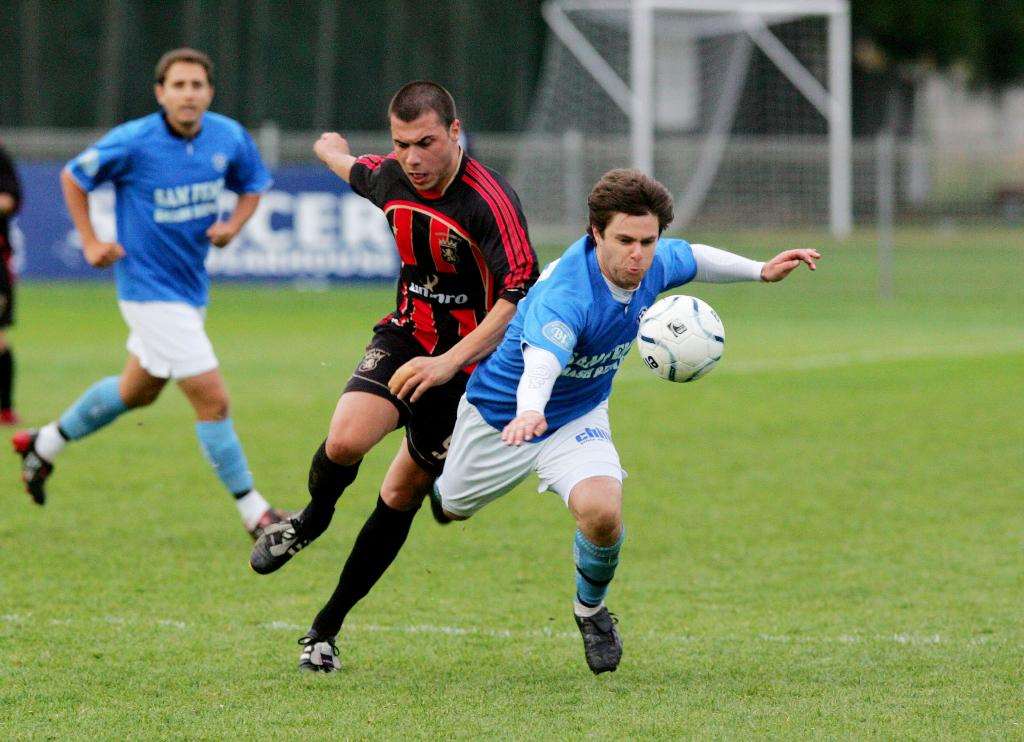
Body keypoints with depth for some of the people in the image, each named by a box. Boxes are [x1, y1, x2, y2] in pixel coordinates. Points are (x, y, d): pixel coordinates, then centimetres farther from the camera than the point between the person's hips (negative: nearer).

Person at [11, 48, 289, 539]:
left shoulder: (229, 138, -4)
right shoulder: (132, 143, -18)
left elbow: (253, 185, 14)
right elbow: (73, 177, -2)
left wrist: (234, 224, -6)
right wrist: (90, 242, -8)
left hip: (192, 287, 7)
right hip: (150, 290, -7)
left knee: (138, 391, 25)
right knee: (212, 399, -10)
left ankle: (45, 444, 45)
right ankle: (253, 512, 0)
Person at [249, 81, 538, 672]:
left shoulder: (491, 201, -25)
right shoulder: (390, 178, -4)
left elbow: (522, 294, -29)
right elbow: (349, 166, 23)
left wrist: (449, 361, -36)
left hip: (469, 361, -4)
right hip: (406, 336, 4)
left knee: (404, 495, 4)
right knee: (346, 441, -24)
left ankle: (327, 629, 18)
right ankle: (311, 522, 10)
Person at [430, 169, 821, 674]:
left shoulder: (655, 265, -18)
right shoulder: (566, 294, -40)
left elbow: (693, 259, 9)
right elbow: (540, 363, -58)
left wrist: (760, 271, 1)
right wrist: (529, 412, -79)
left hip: (578, 418, 3)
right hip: (501, 411, -3)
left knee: (602, 513, -26)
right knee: (452, 506, 23)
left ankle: (590, 608, 5)